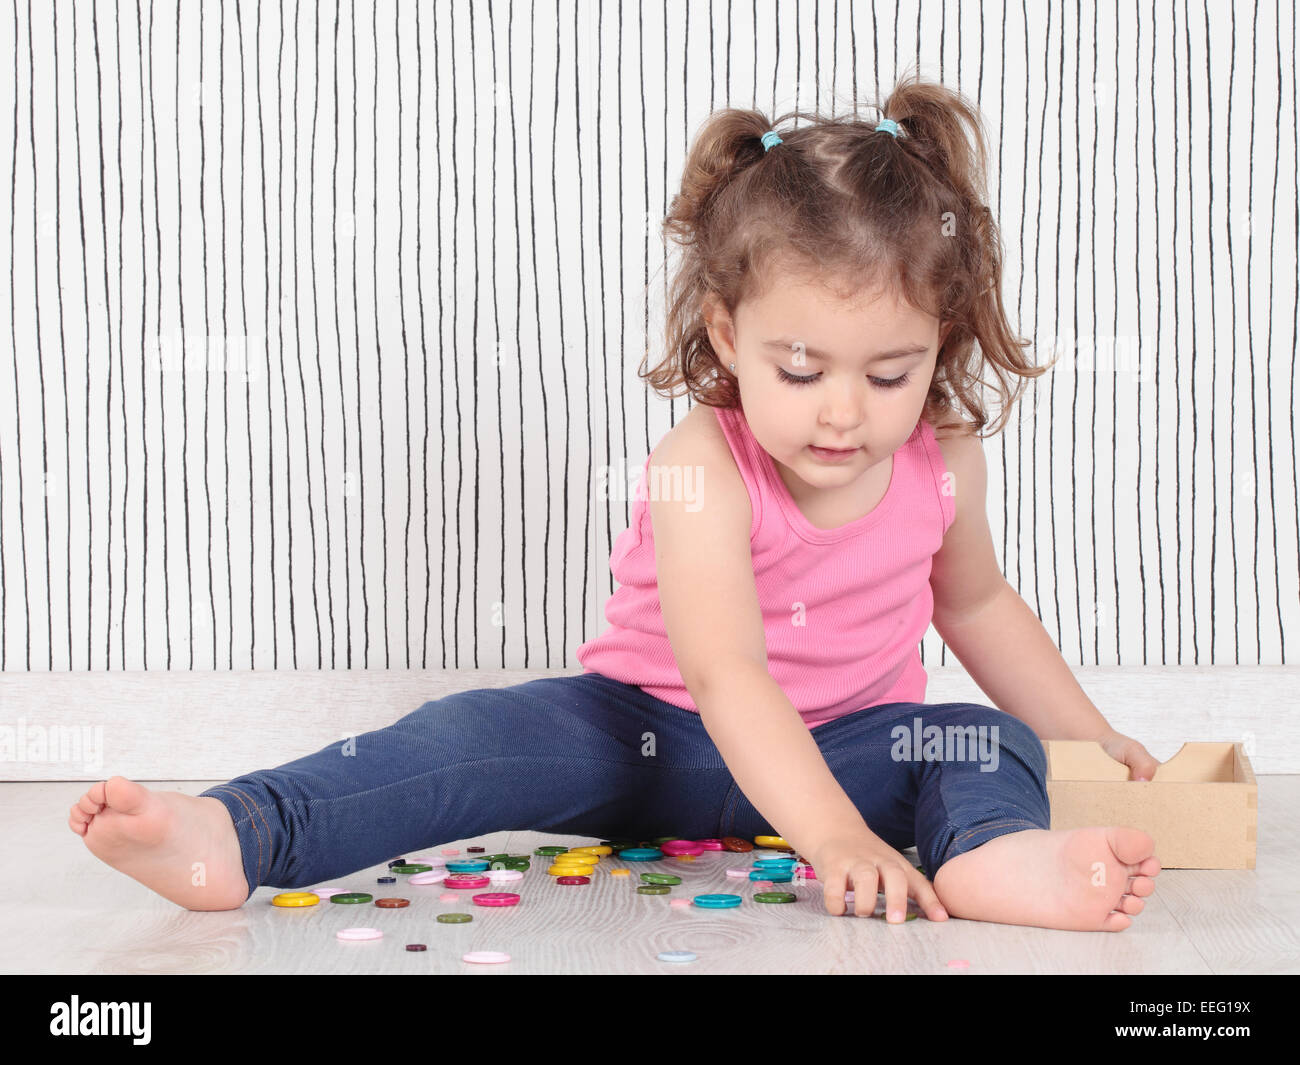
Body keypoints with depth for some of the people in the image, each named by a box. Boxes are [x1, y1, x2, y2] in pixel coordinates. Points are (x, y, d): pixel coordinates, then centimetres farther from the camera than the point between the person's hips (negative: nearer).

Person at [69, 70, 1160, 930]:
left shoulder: (943, 463, -7)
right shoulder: (702, 472, -24)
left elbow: (976, 602, 16)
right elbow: (725, 676, -37)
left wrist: (1088, 734, 15)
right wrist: (836, 838, -50)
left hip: (851, 743, 4)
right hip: (658, 737, -3)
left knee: (983, 740, -22)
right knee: (494, 734, -27)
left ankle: (997, 858, -57)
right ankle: (231, 836, -42)